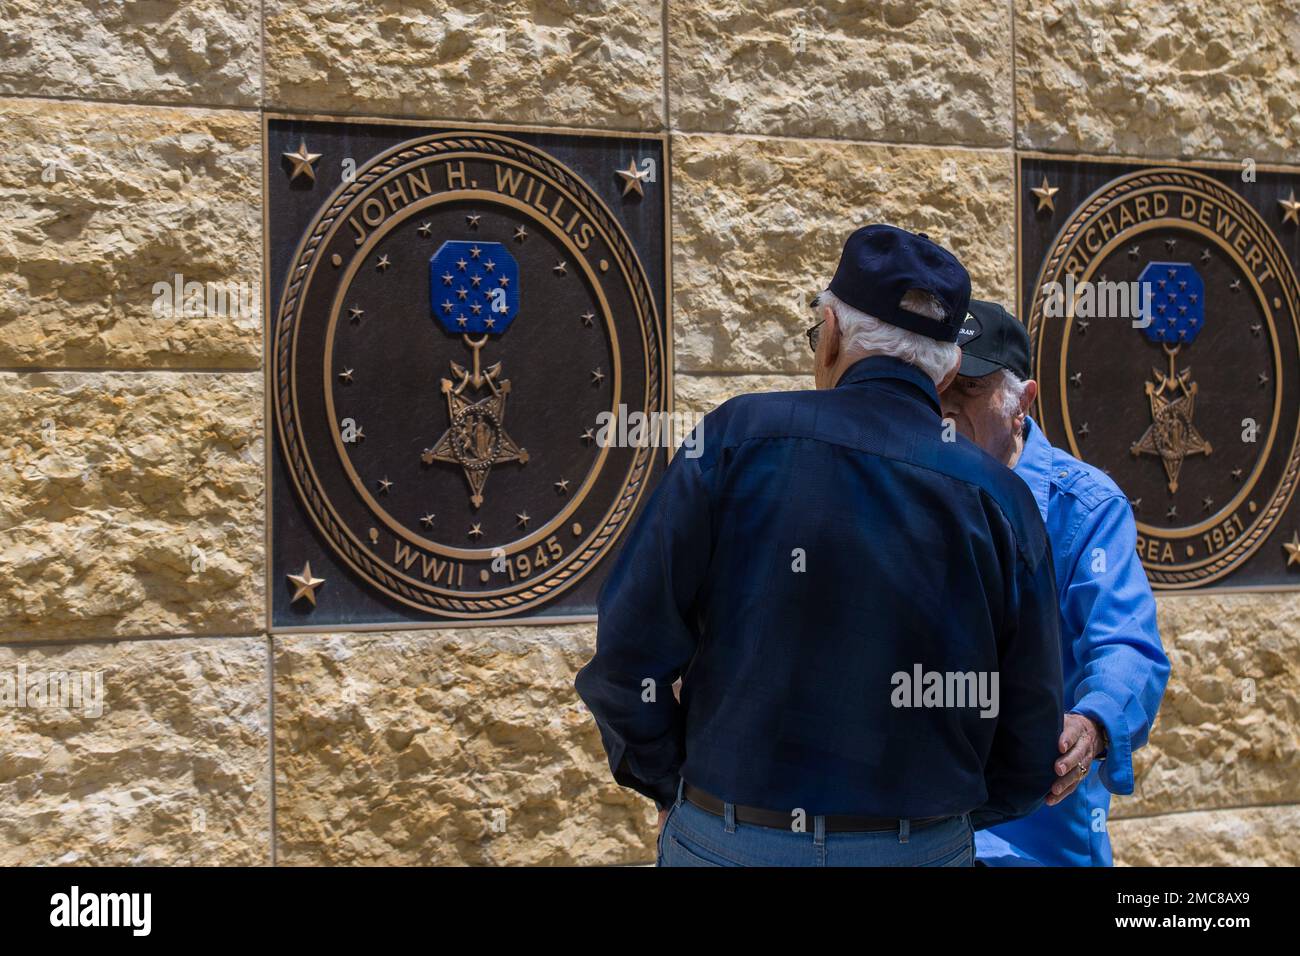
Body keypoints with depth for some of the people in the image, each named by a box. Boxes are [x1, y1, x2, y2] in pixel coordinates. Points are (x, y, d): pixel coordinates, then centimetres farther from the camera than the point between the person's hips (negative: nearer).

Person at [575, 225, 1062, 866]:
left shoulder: (738, 437, -9)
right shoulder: (1002, 500, -3)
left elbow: (625, 659, -11)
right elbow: (1028, 747, 1)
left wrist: (672, 790, 5)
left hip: (731, 841, -1)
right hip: (924, 848, 1)